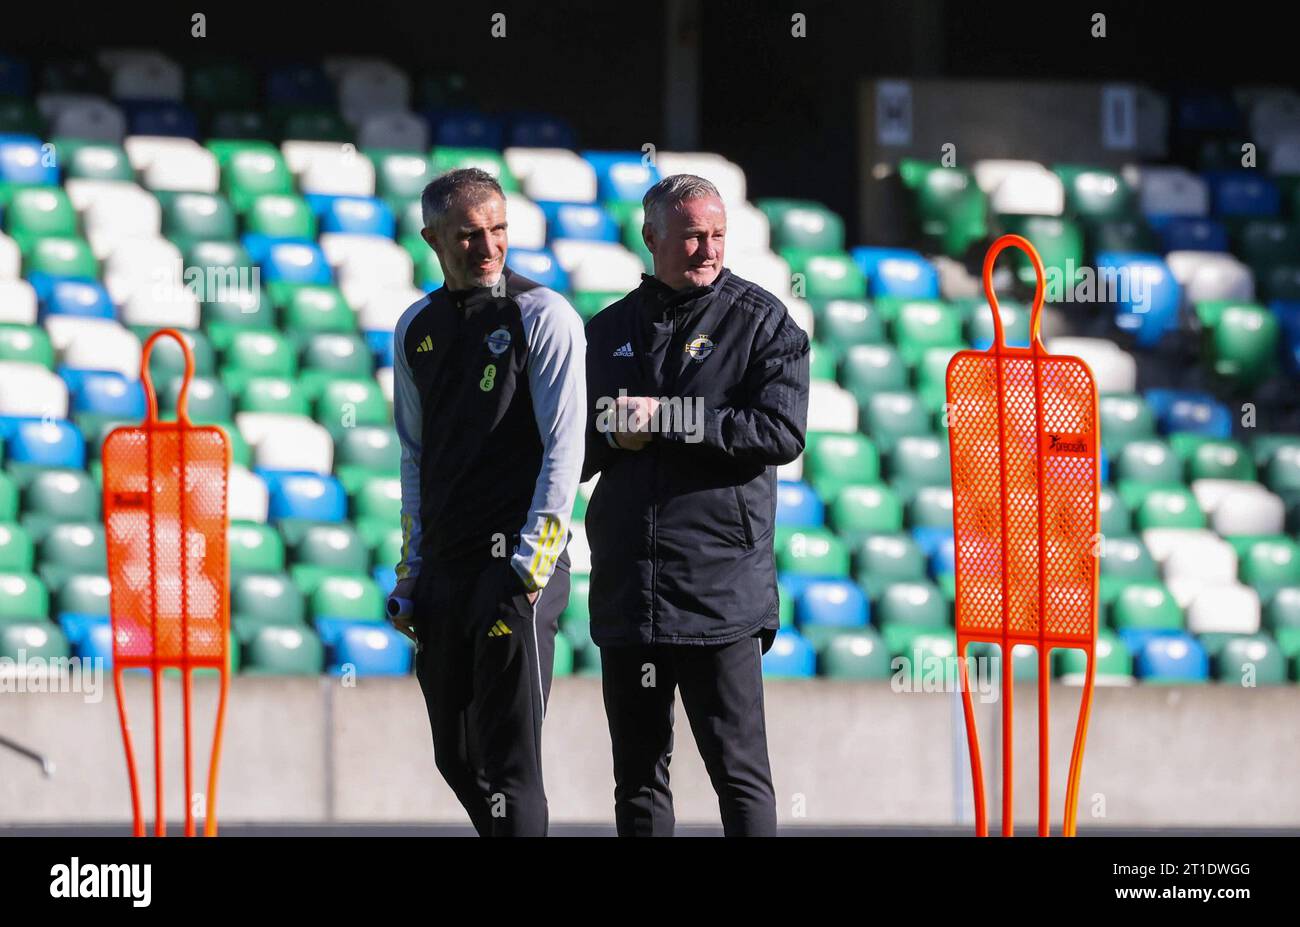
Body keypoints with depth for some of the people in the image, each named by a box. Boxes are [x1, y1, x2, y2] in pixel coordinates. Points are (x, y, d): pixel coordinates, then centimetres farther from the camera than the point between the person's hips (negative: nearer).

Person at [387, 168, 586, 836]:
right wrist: (411, 574, 15)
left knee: (508, 757, -10)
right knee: (457, 759, 10)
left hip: (516, 564, -6)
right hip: (445, 570, 6)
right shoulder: (416, 330, 13)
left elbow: (564, 448, -9)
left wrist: (530, 565, -15)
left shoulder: (542, 316, -5)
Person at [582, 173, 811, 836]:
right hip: (626, 593, 5)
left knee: (740, 776, -6)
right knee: (638, 778, 9)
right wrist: (611, 436, -1)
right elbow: (575, 451, 22)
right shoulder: (608, 331, 16)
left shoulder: (761, 321, 2)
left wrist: (669, 419, -13)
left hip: (719, 590, -5)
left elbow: (781, 433, -11)